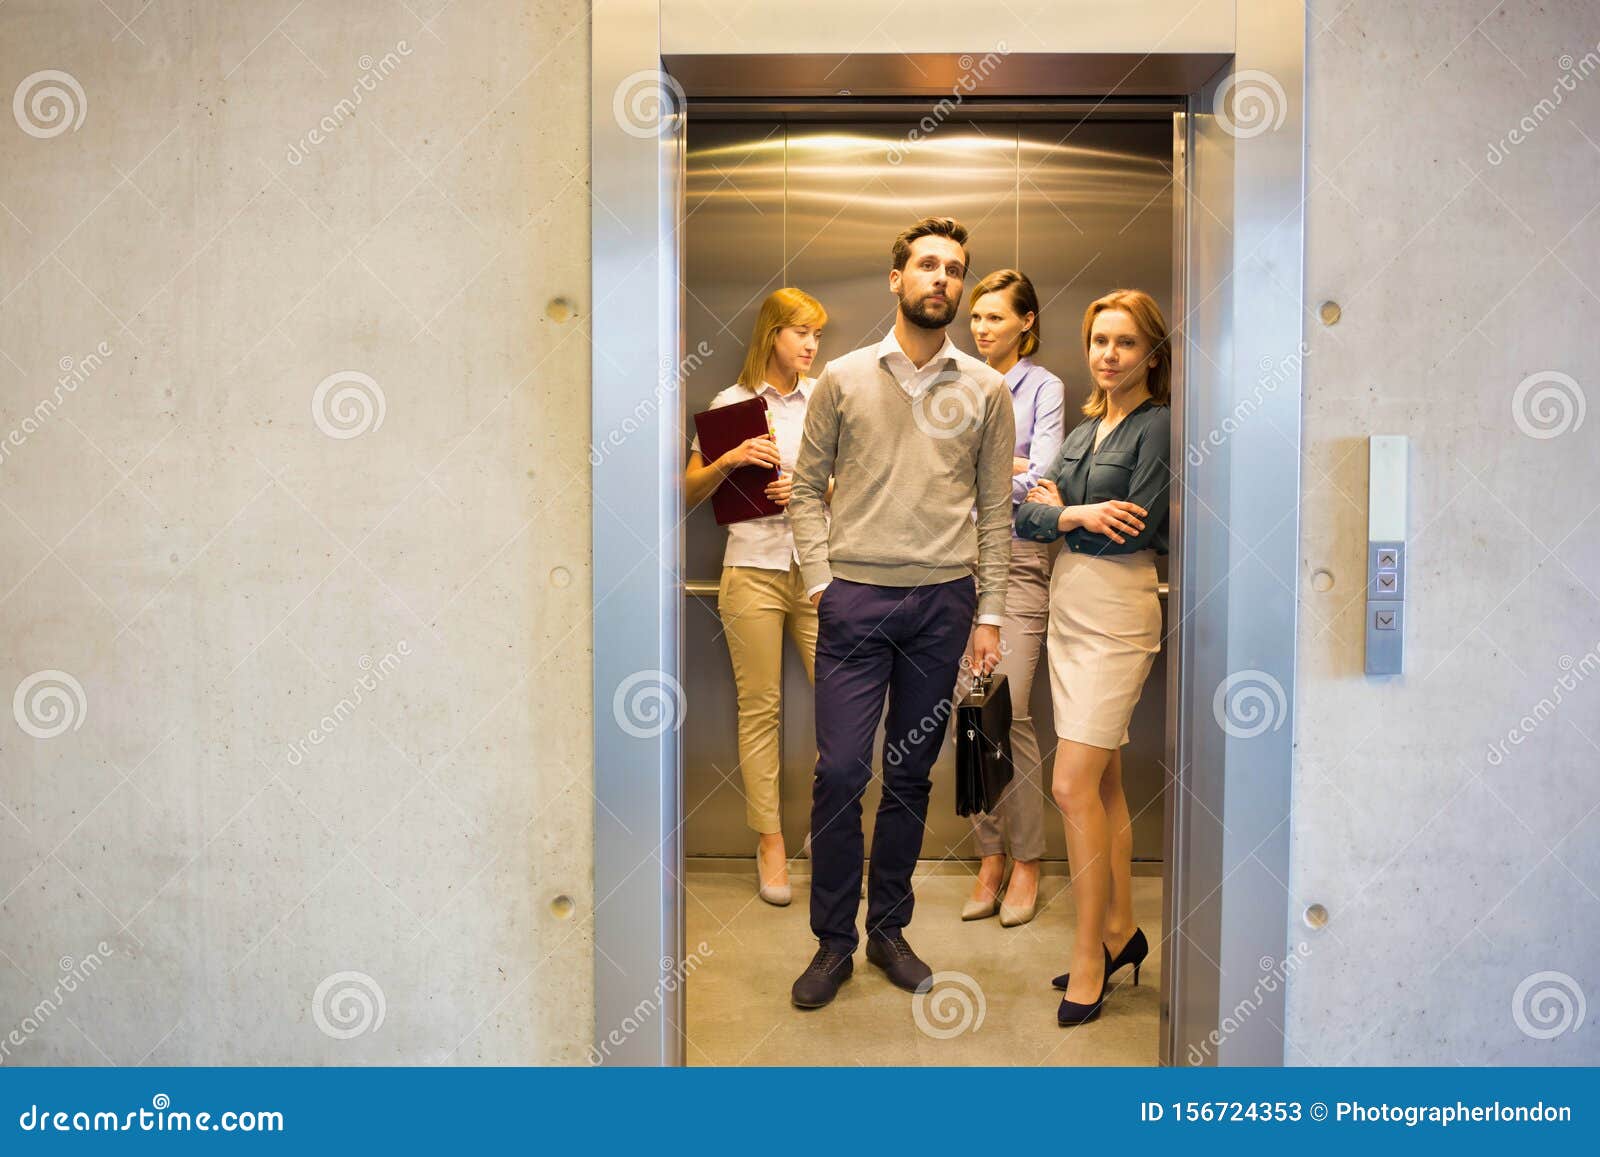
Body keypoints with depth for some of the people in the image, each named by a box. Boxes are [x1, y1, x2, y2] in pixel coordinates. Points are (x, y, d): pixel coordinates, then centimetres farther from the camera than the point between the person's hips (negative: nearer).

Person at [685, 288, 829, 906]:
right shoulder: (731, 403, 5)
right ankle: (770, 840, 14)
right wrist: (728, 461, -15)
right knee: (760, 708, 2)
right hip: (753, 570, -2)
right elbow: (689, 492, 3)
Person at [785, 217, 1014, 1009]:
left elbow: (996, 508, 7)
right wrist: (819, 580, -5)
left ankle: (889, 928, 26)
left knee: (911, 776, 10)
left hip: (943, 600, 2)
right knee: (840, 772, -2)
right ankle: (833, 941, 14)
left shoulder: (986, 389, 6)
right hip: (856, 597, -1)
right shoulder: (843, 378, 4)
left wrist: (990, 613, 2)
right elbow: (807, 489, 6)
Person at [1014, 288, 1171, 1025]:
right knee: (1103, 784, 13)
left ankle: (1090, 960, 1)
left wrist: (1058, 510, -5)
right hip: (1067, 612, 8)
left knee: (1074, 786, -11)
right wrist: (1074, 515, -13)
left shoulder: (1159, 426, -7)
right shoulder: (1084, 430, 15)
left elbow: (1139, 529, -17)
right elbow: (1024, 516, 6)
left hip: (1117, 618, -8)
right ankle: (1121, 931, 25)